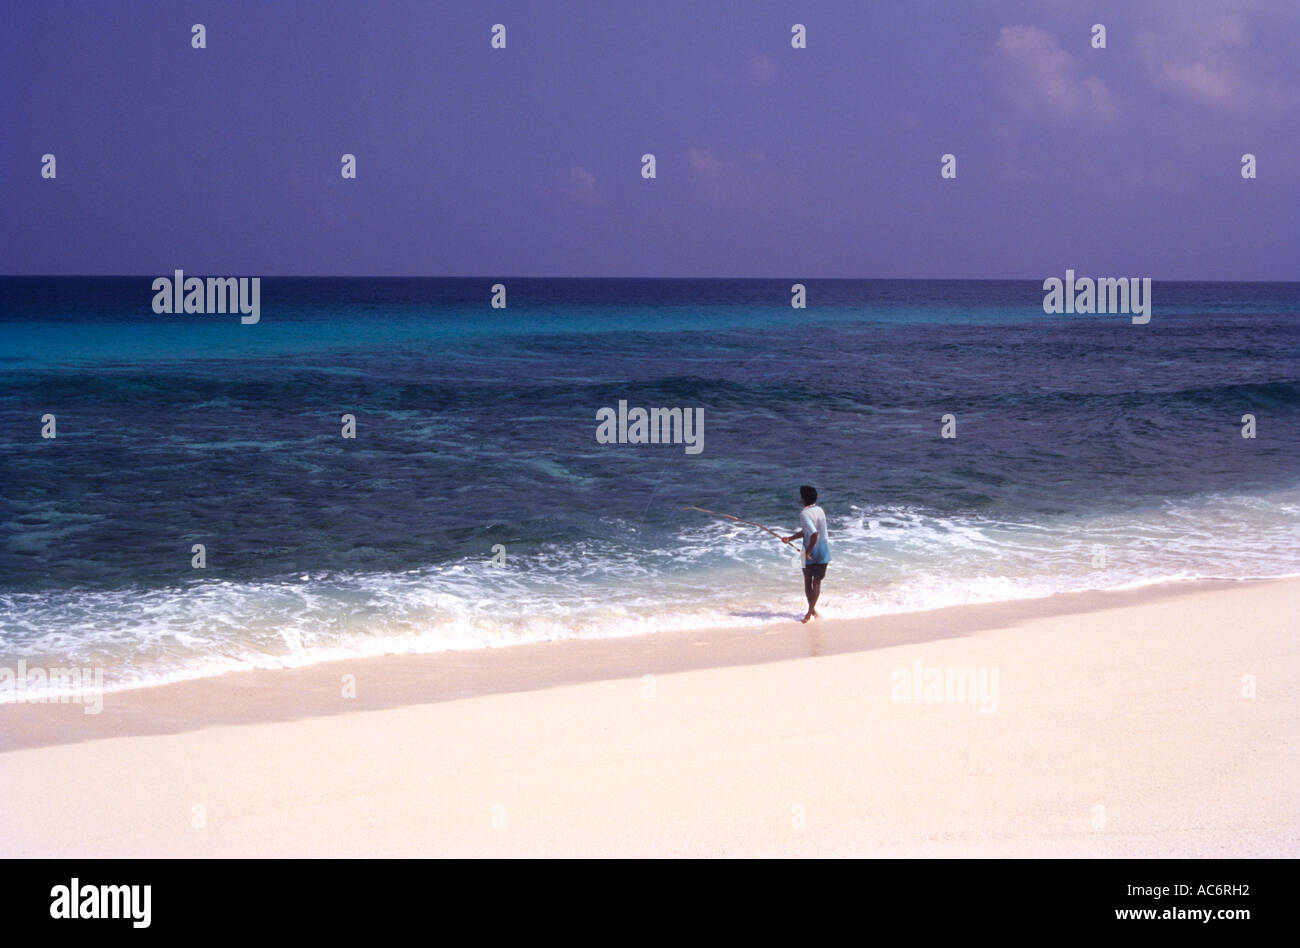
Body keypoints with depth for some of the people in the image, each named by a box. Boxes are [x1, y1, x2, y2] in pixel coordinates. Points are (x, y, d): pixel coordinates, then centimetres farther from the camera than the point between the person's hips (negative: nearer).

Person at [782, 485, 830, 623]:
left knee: (807, 581, 14)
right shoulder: (820, 510, 6)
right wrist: (790, 538, 12)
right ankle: (811, 611, 3)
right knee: (817, 582, 8)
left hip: (811, 553, -5)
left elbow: (814, 533, -31)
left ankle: (812, 611, 21)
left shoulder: (804, 514, -18)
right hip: (824, 552, 5)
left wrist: (808, 552, -22)